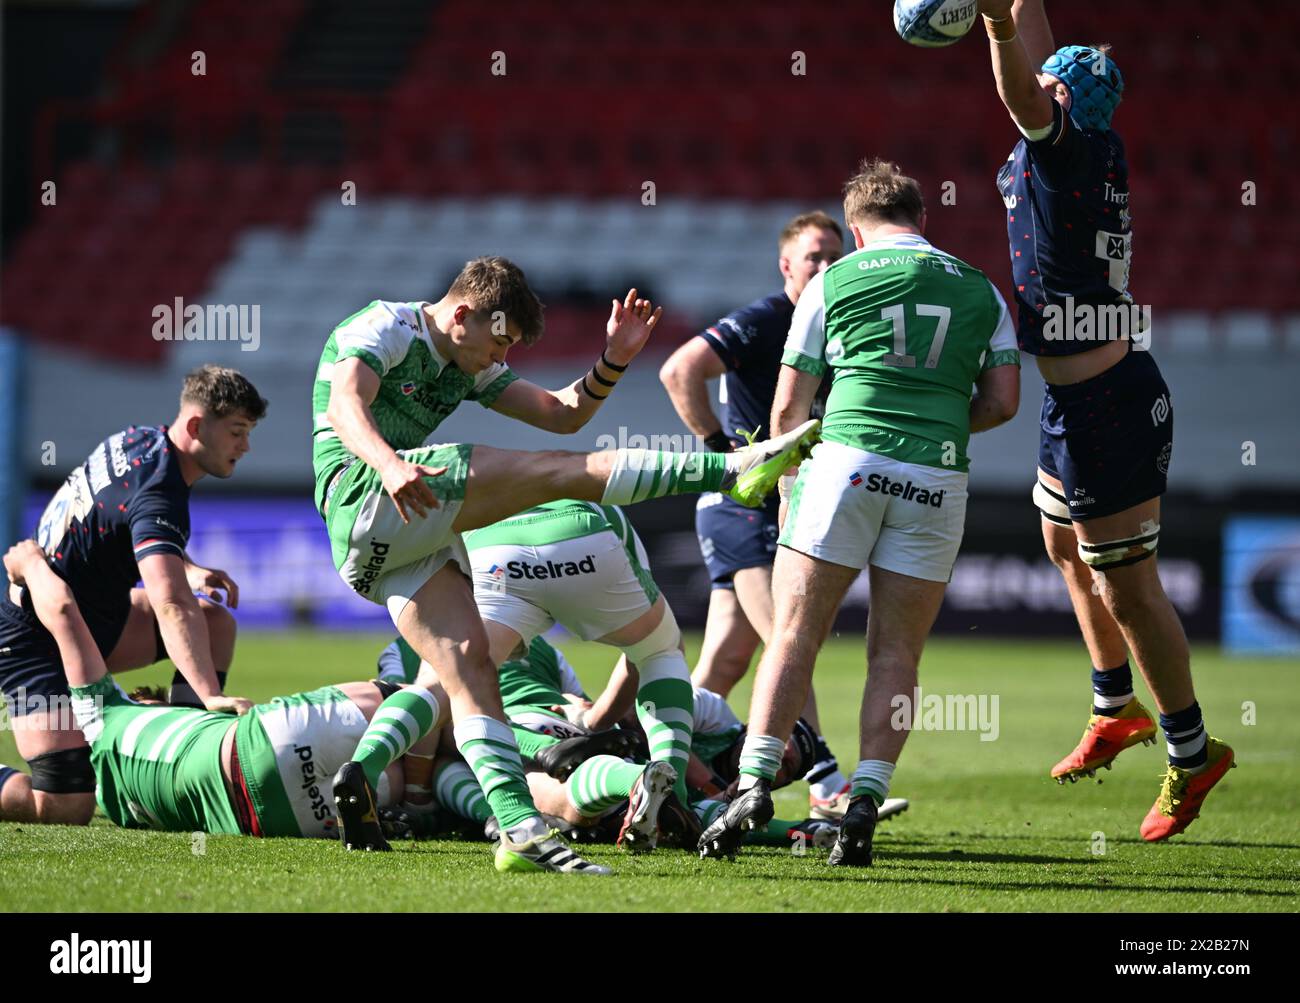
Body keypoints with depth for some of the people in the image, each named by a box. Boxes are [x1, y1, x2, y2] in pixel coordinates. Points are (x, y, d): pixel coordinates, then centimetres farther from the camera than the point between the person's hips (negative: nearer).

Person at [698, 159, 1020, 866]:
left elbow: (790, 405, 11)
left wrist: (786, 478, 27)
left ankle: (754, 782, -11)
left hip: (849, 458, -2)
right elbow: (1002, 400, 9)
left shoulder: (834, 282, 10)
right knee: (895, 654, 7)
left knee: (795, 633, 1)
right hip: (937, 478, 2)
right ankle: (866, 800, -4)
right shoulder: (981, 291, 15)